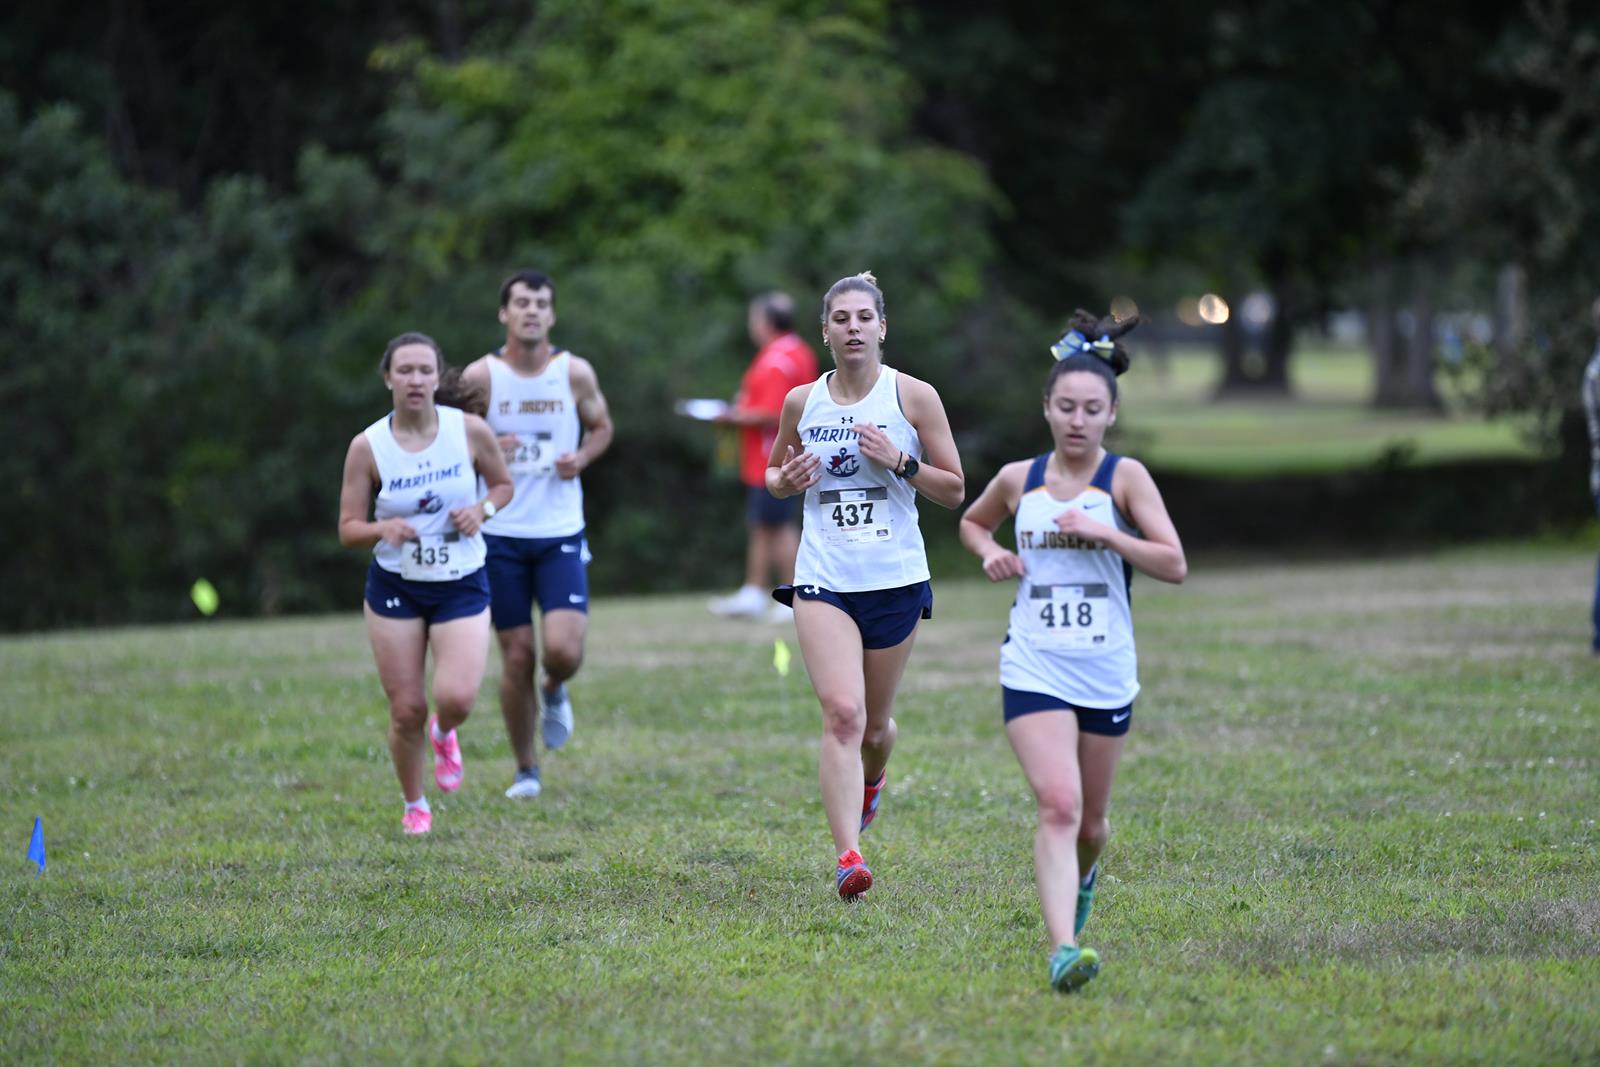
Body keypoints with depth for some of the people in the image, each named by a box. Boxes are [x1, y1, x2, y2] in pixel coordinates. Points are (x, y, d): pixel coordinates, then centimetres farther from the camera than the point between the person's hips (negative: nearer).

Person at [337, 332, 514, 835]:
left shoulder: (470, 431, -8)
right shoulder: (367, 447, -9)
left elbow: (503, 485, 9)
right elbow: (348, 529, -4)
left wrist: (483, 509, -13)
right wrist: (383, 529, -26)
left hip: (462, 586, 0)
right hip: (395, 588, 0)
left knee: (456, 697, -19)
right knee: (406, 710, 0)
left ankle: (443, 734, 19)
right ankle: (414, 806, 26)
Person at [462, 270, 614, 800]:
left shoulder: (576, 373, -1)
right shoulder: (481, 376, -4)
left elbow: (601, 428, 14)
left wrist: (581, 458, -7)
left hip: (561, 535, 0)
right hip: (501, 534, 0)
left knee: (564, 648, -15)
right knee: (517, 656, 2)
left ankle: (555, 691, 23)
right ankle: (525, 770, 18)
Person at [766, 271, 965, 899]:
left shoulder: (914, 397, -1)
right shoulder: (802, 402, 4)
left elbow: (954, 491, 2)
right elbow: (774, 475, 20)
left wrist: (900, 461, -14)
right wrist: (786, 480, -3)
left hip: (895, 581, 0)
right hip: (822, 580, 0)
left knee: (873, 724, 13)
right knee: (841, 712, -19)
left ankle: (872, 777, 50)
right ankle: (847, 858, -25)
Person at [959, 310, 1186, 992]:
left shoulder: (1125, 478, -3)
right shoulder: (1018, 480, 3)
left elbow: (1174, 565, -10)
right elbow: (972, 522, 24)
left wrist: (1102, 531, -20)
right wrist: (990, 554, 2)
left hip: (1107, 674, 1)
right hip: (1034, 671, -1)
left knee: (1090, 821, 16)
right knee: (1058, 806, -20)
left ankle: (1083, 875, 52)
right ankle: (1063, 951, -27)